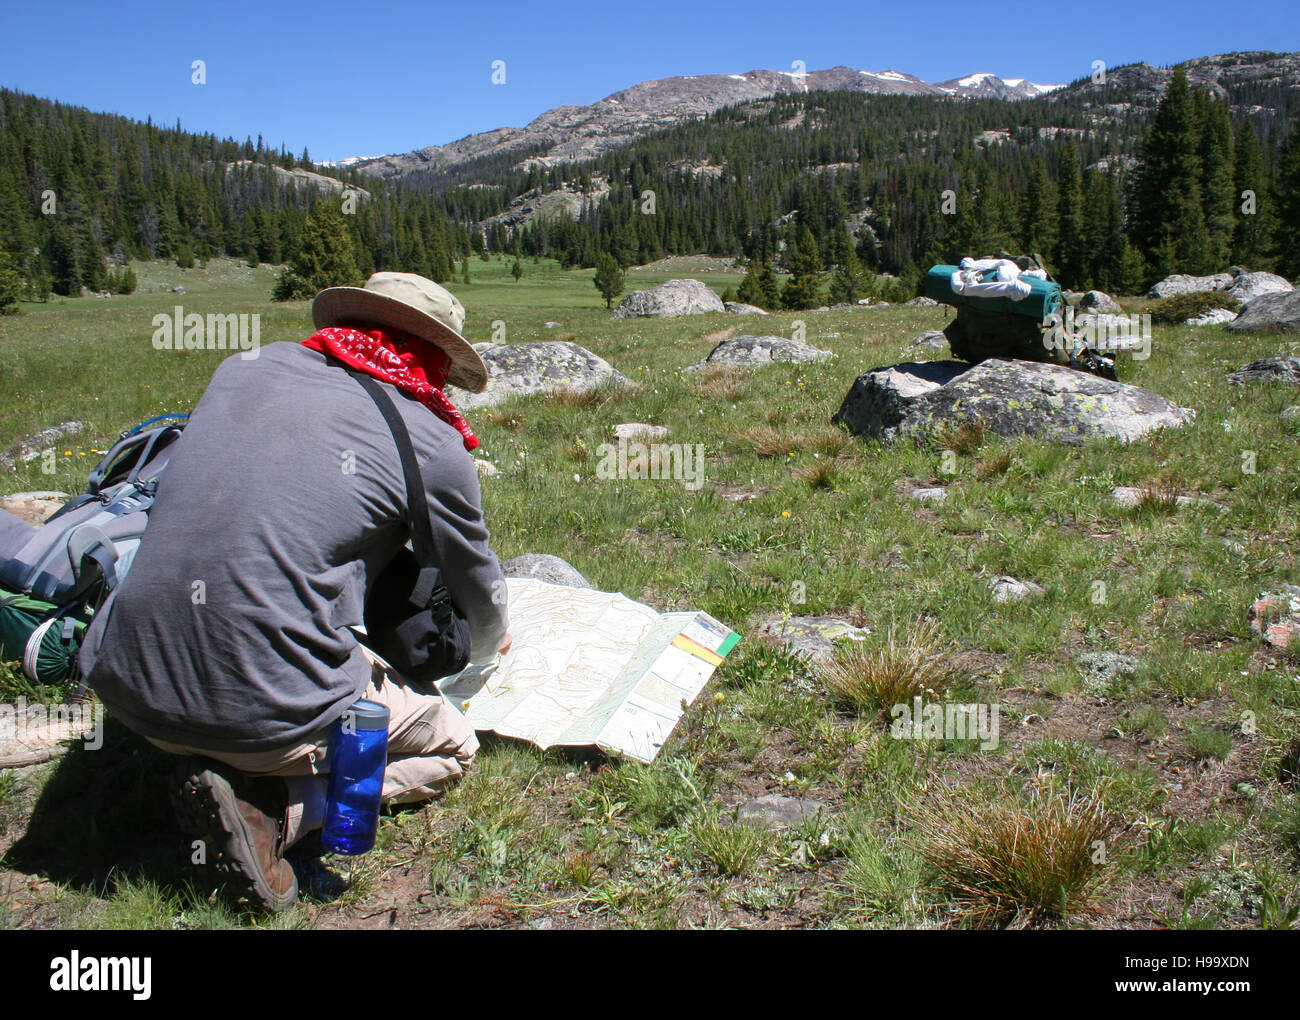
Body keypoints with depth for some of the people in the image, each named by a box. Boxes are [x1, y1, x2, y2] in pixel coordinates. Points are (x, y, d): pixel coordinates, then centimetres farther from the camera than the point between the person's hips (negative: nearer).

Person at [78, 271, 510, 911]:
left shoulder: (241, 369, 10)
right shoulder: (434, 444, -4)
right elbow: (479, 589, 12)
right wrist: (487, 646, 37)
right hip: (267, 709, -6)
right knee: (452, 746, 18)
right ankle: (270, 803, -3)